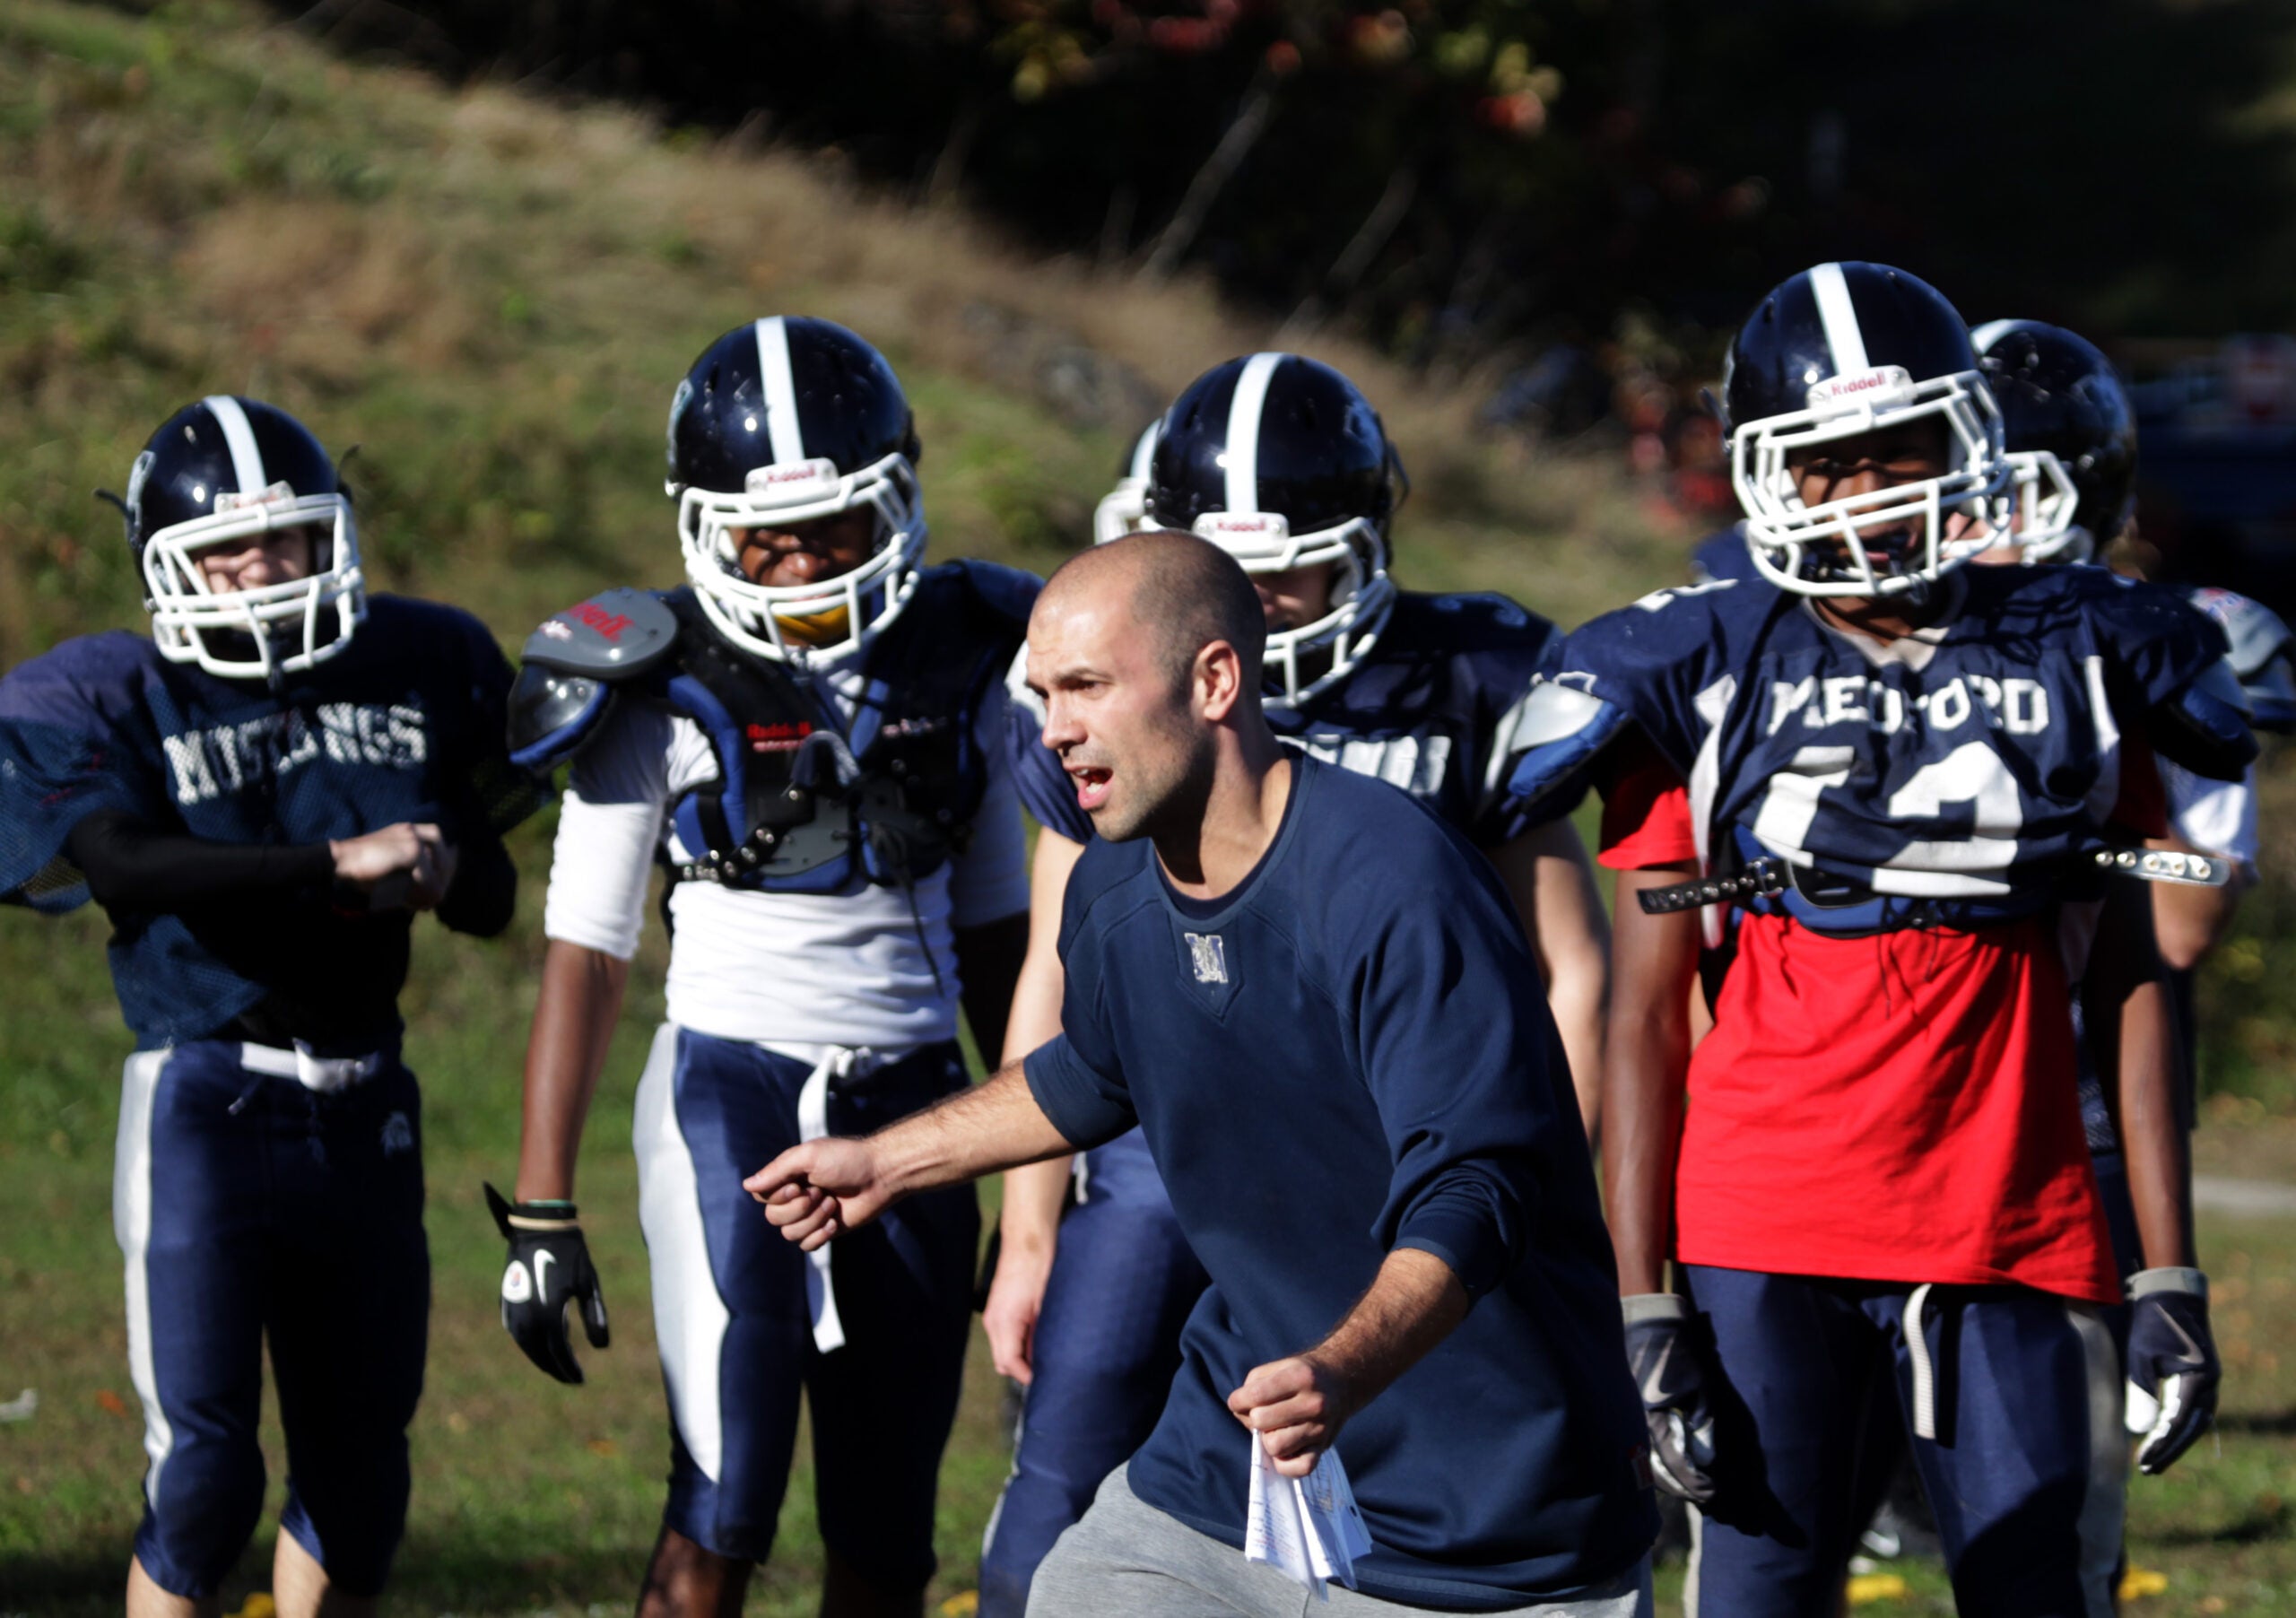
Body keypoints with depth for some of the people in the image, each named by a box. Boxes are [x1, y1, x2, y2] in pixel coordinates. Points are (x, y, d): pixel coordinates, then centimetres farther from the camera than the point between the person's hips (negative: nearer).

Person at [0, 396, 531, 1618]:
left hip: (364, 1113, 5)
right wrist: (337, 864, -28)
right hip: (205, 1103, -5)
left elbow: (491, 901, 12)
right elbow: (121, 866, -24)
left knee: (359, 1487, 10)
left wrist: (439, 870, -11)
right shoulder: (111, 701, -4)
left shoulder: (421, 670, 8)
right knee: (204, 1472, -11)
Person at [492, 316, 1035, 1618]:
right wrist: (541, 1209, -6)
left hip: (912, 1108, 4)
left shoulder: (959, 666, 5)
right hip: (732, 1094, -4)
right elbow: (586, 955, -3)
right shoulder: (662, 694, -6)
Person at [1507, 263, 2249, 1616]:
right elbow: (1644, 1018, 2)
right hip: (1762, 1239, -1)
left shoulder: (2077, 665, 7)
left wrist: (2172, 1279, 5)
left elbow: (2130, 984, 10)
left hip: (2016, 1243, 1)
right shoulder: (1699, 683, 1)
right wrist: (1644, 1314, -5)